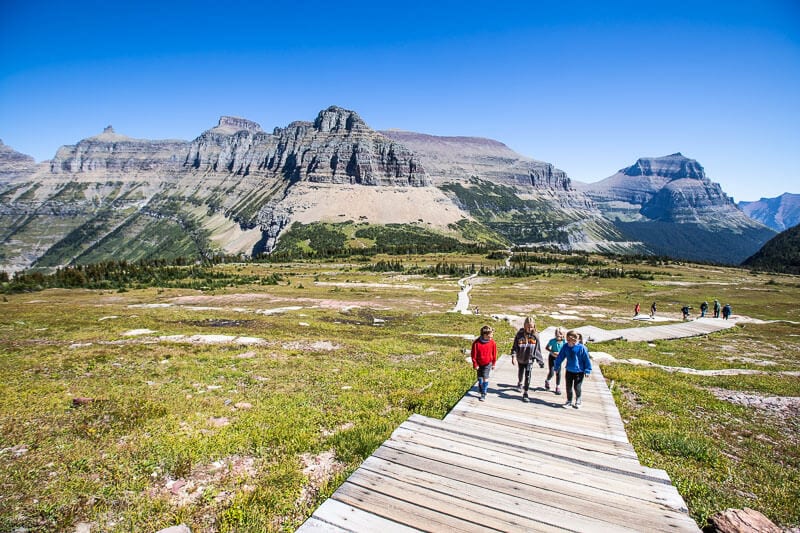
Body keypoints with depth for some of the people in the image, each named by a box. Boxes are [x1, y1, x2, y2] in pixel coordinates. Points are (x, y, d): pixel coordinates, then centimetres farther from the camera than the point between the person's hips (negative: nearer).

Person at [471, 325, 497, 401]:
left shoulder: (492, 343, -15)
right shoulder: (476, 343, -22)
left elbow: (494, 354, -2)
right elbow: (474, 354, -12)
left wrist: (493, 364, 5)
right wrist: (475, 364, -8)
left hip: (488, 363, -1)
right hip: (479, 363, 1)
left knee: (485, 378, -6)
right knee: (480, 377, 18)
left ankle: (483, 394, 5)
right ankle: (480, 388, 44)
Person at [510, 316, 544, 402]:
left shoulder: (535, 335, -12)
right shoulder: (520, 334, -15)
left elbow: (538, 349, -3)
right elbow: (515, 346, -11)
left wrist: (540, 361, 1)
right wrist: (513, 356, -22)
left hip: (530, 359, -1)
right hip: (520, 359, 1)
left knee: (528, 376, -7)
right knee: (520, 373, 22)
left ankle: (525, 394, 5)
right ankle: (520, 384, 52)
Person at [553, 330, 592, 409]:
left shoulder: (581, 348, -18)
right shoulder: (566, 347, -7)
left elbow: (586, 360, -10)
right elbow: (560, 357, 2)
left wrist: (587, 371, -9)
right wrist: (556, 366, 7)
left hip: (579, 371, -4)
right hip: (569, 371, 4)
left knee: (577, 387, 4)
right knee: (568, 387, 11)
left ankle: (578, 401, 28)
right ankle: (569, 400, 30)